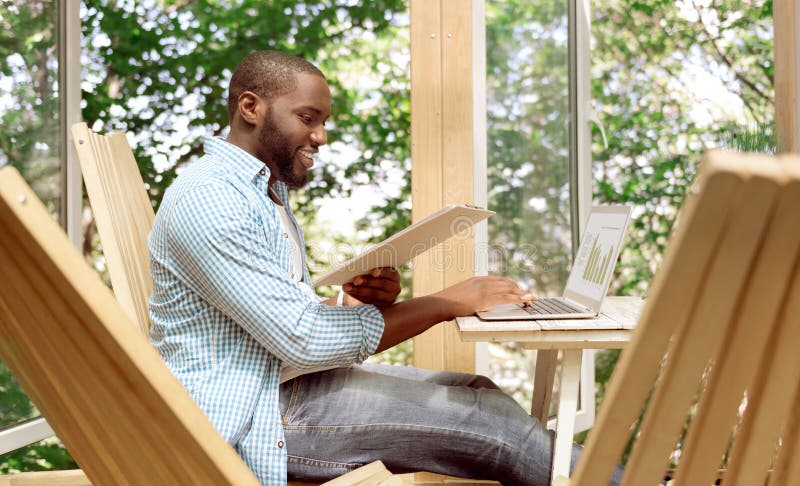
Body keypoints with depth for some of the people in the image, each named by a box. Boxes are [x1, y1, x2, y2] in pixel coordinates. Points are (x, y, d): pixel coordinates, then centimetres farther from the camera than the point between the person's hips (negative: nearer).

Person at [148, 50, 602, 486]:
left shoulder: (268, 189, 16)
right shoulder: (207, 198, -18)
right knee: (488, 420, -15)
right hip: (247, 412, -10)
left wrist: (361, 298, -7)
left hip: (288, 381, 10)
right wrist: (447, 303, -18)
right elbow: (300, 338, -23)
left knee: (476, 392, -1)